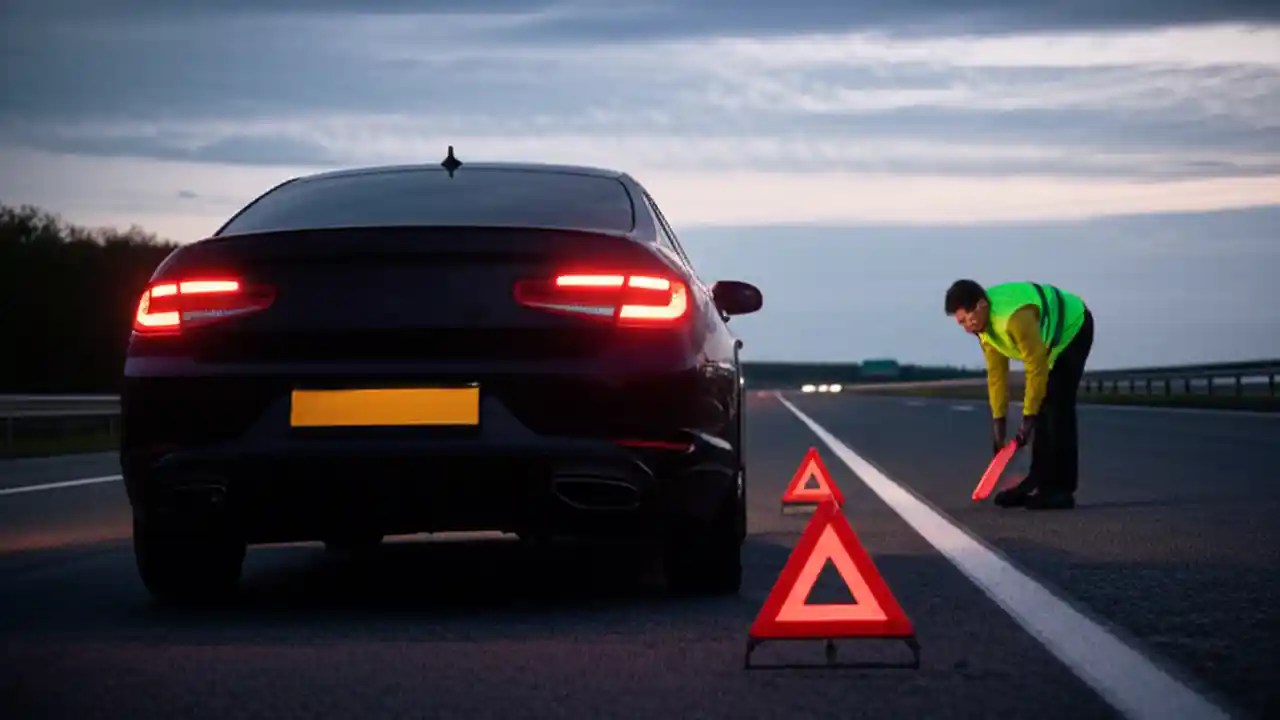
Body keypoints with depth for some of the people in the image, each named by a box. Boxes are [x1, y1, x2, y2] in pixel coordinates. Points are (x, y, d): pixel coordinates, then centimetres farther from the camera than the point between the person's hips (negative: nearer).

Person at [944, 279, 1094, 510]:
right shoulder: (983, 322, -10)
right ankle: (1040, 483, 11)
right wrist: (998, 419, -3)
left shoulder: (1015, 317, -38)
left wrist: (1028, 416, -26)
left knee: (1057, 409, -16)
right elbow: (996, 372, -3)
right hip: (1050, 338, 9)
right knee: (1042, 412, 6)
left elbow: (1036, 367, -32)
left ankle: (1062, 489, -16)